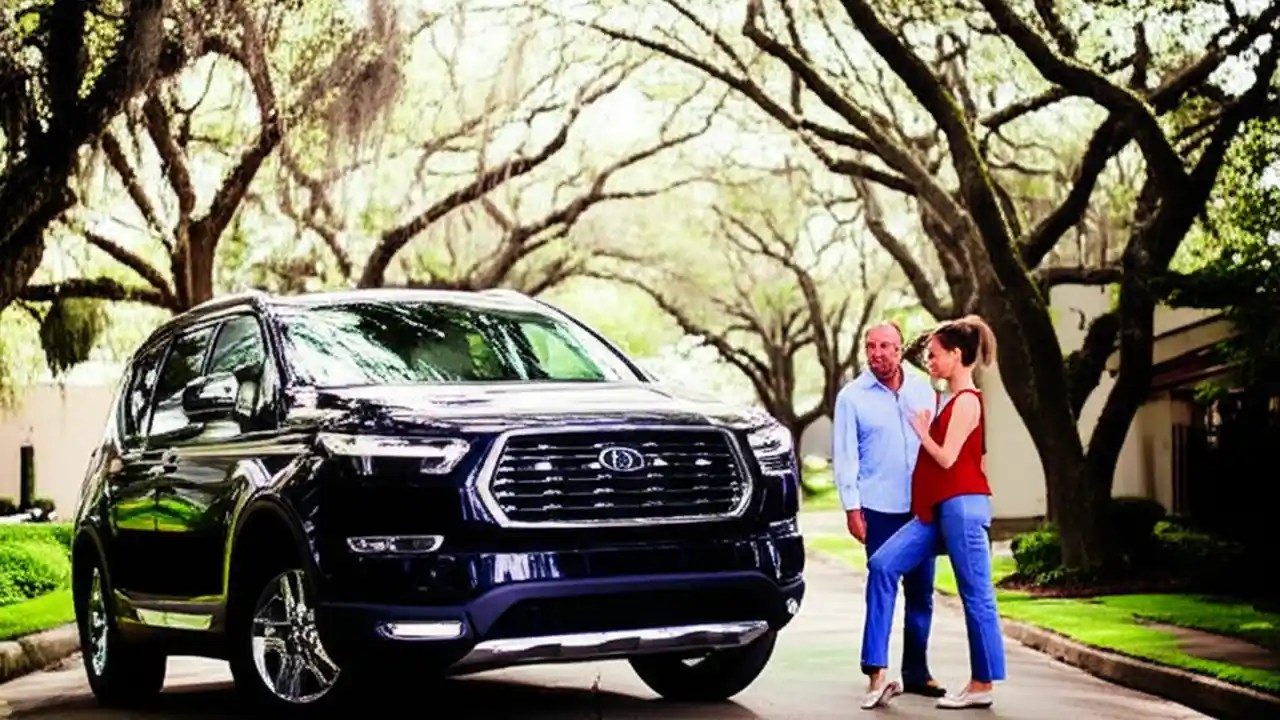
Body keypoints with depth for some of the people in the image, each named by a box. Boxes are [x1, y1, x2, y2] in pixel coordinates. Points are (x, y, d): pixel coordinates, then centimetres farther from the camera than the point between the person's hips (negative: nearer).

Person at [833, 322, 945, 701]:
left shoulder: (923, 389, 6)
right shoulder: (852, 397, -1)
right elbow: (845, 457, -2)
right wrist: (852, 507, -6)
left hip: (922, 506, 3)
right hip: (880, 508, -3)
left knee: (921, 591, 6)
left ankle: (916, 670, 14)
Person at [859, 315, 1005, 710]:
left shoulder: (966, 401, -10)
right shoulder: (954, 400, 19)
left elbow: (947, 458, -14)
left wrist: (922, 432, 0)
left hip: (962, 505, -10)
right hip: (937, 509, 10)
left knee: (976, 595, -1)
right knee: (883, 565, -3)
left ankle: (982, 685, 8)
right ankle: (878, 673, -5)